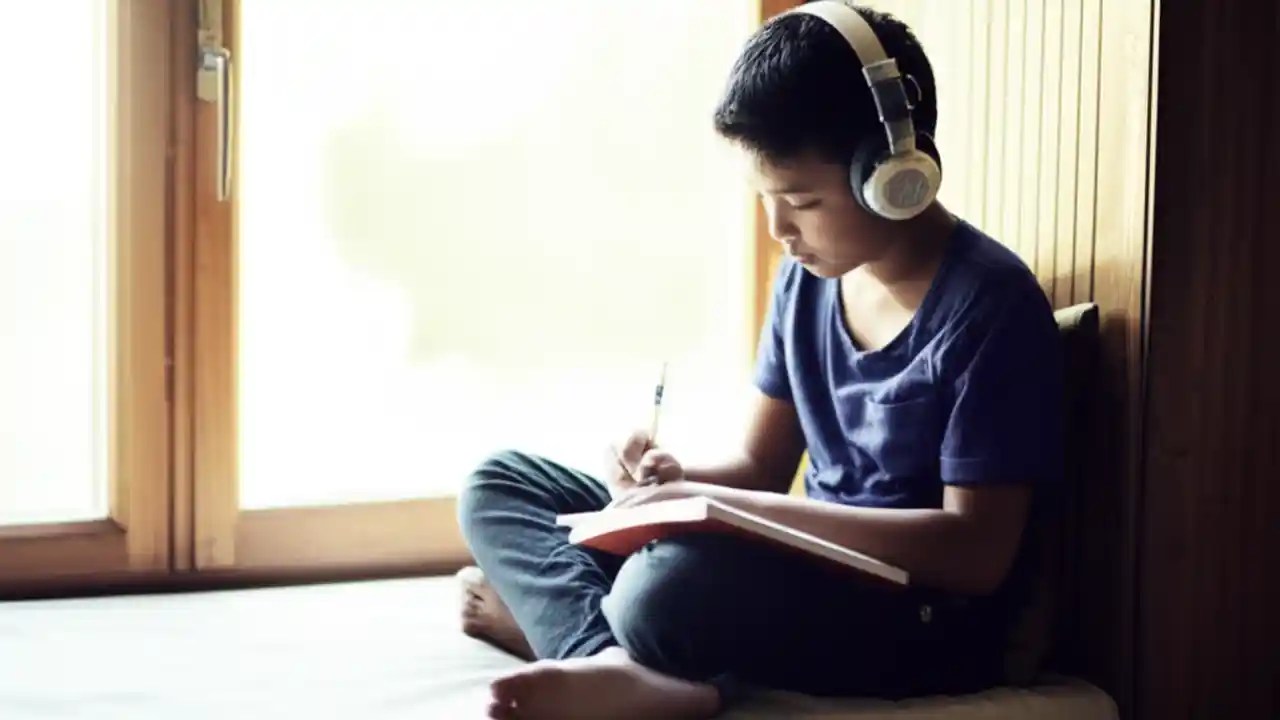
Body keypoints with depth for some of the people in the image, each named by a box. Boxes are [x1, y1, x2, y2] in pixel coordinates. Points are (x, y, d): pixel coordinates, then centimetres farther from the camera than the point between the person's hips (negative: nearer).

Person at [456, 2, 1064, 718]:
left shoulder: (989, 306, -16)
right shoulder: (808, 277, 7)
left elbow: (978, 553, -20)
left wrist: (727, 507, -22)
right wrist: (677, 483, -10)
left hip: (923, 617, -9)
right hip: (810, 564, 9)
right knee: (502, 483, -1)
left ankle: (549, 610, -15)